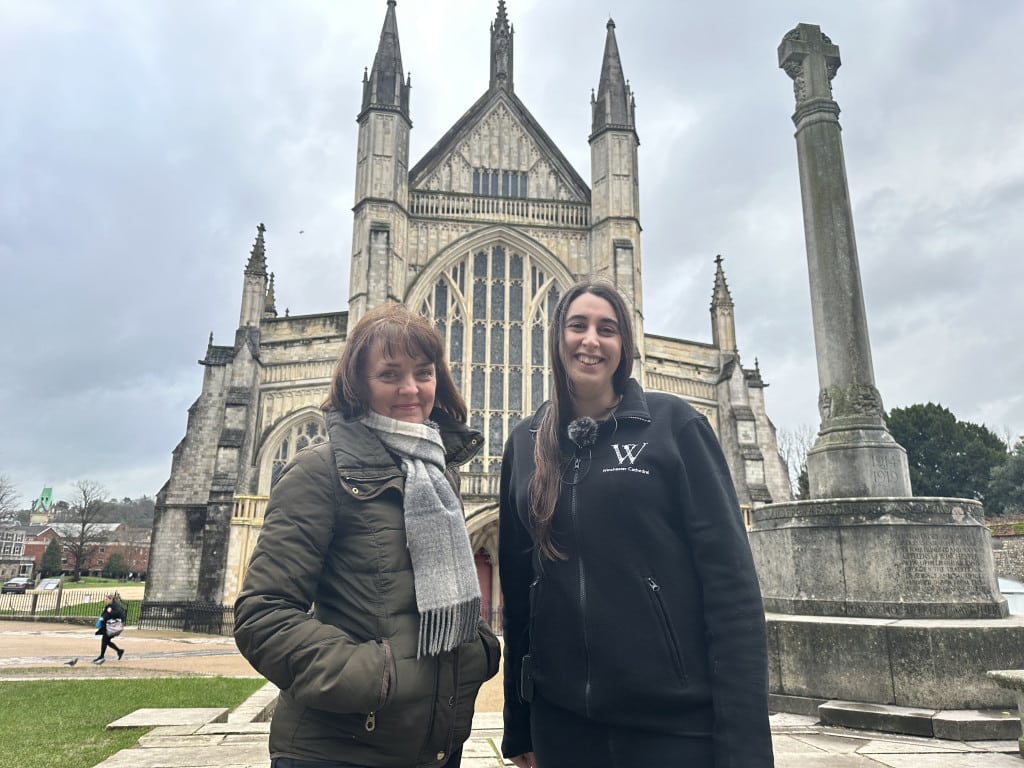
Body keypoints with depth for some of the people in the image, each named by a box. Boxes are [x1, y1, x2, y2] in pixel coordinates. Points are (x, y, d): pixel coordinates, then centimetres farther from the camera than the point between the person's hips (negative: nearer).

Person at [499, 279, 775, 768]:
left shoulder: (672, 424, -6)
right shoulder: (525, 443, 4)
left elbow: (729, 576, -9)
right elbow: (516, 583, 7)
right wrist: (517, 724, 10)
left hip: (674, 715, -3)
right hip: (560, 715, 3)